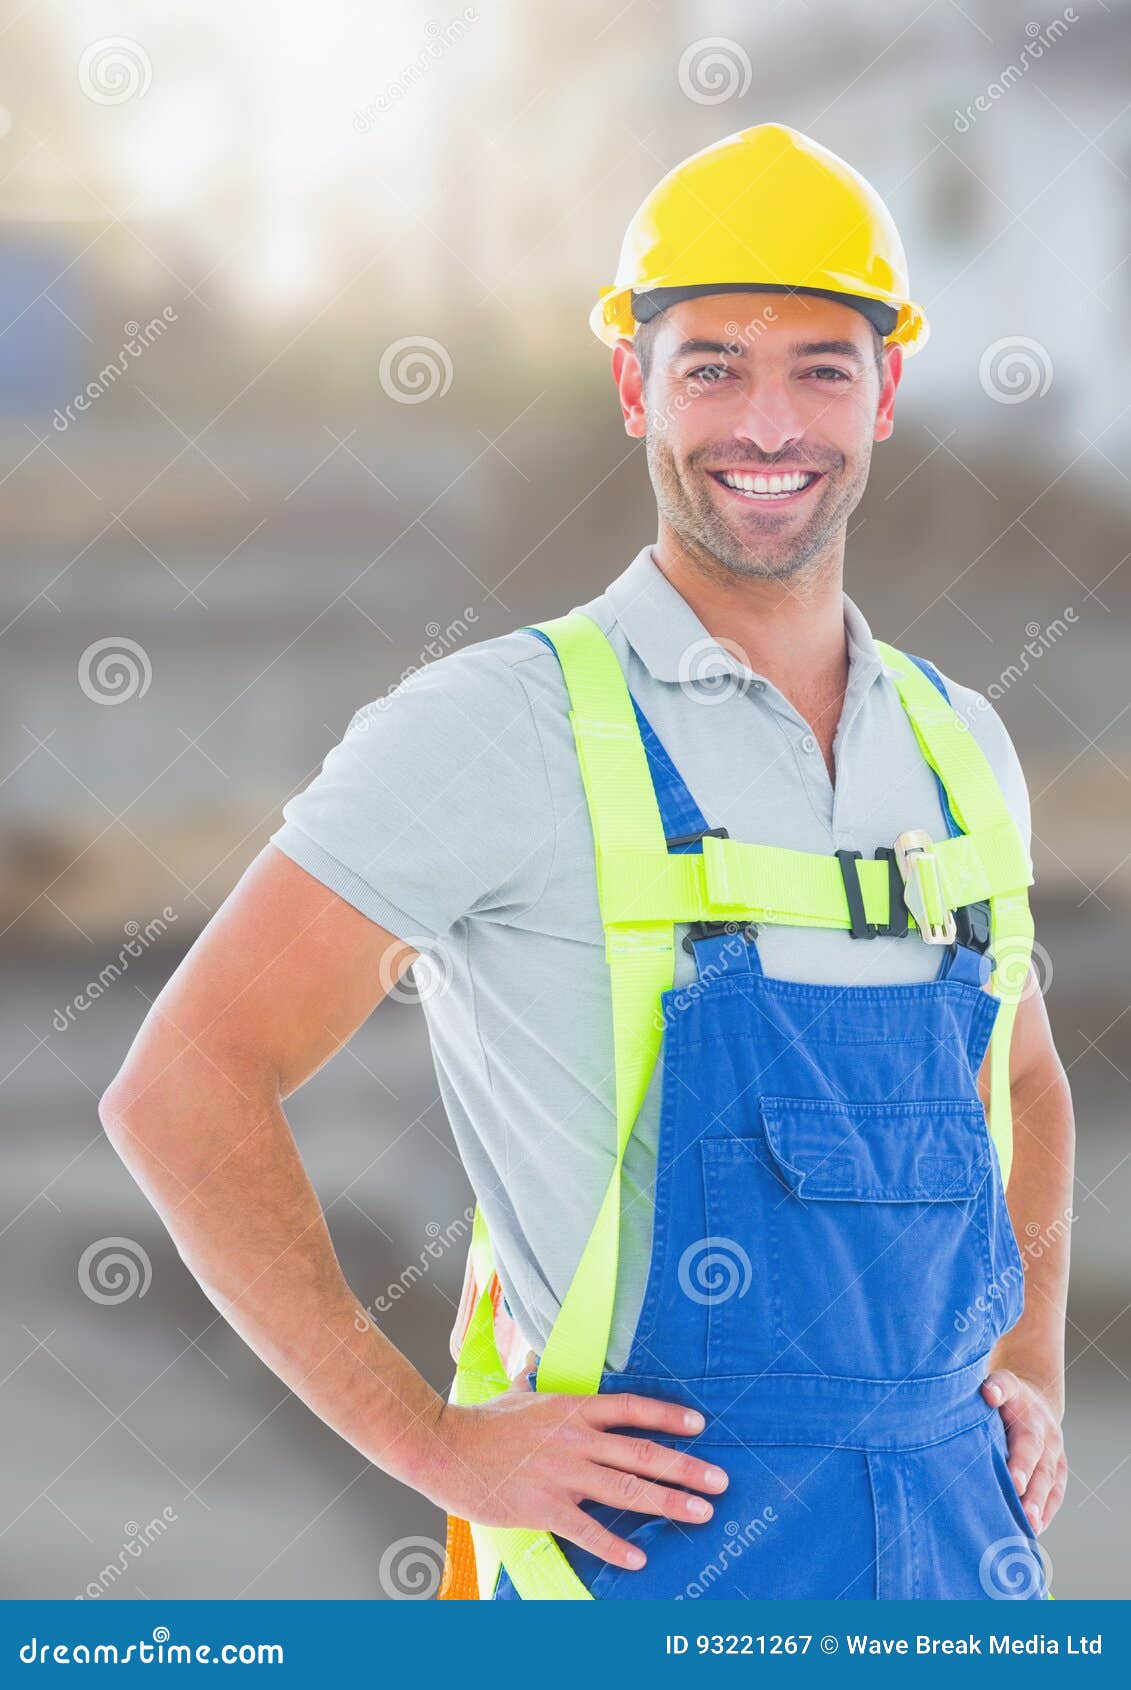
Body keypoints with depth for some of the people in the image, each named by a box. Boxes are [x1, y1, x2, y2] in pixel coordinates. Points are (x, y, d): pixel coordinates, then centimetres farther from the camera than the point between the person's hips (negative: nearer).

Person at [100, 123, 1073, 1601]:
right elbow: (183, 1087, -11)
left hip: (963, 1532, 5)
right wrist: (437, 1442, -13)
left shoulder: (959, 746, 8)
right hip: (657, 1531, -5)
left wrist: (1035, 1369, 11)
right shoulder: (507, 729, -9)